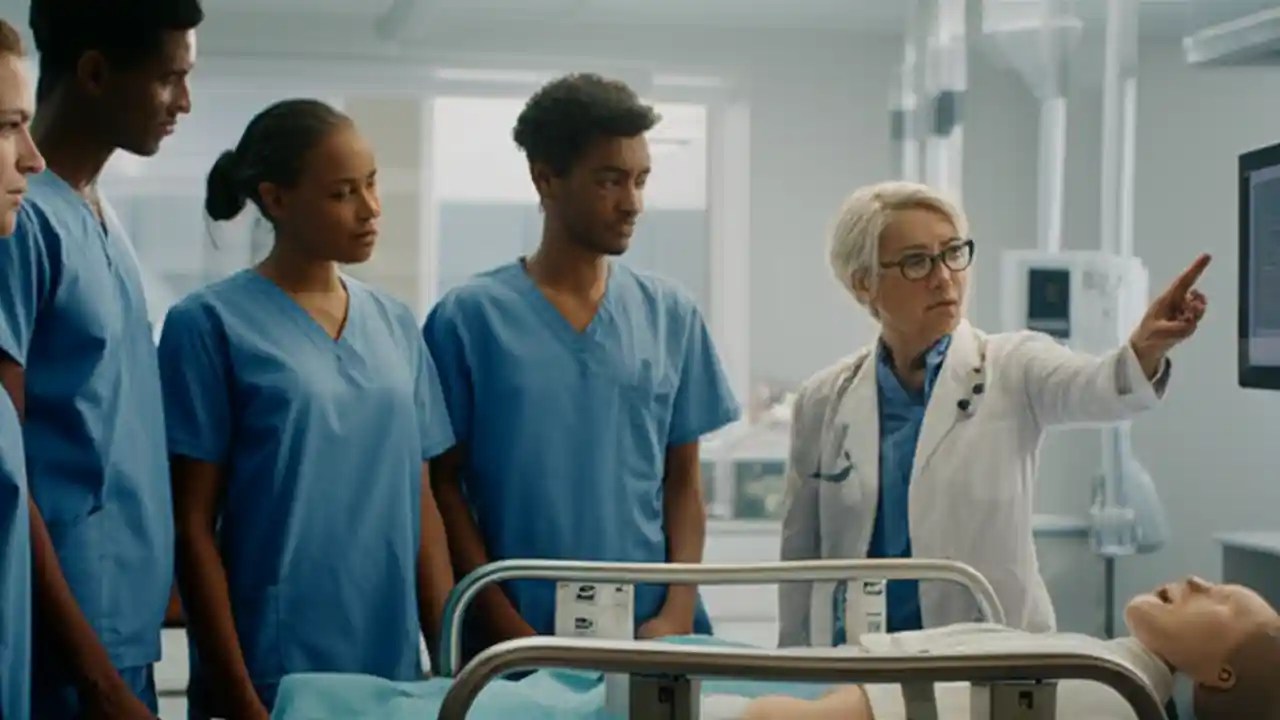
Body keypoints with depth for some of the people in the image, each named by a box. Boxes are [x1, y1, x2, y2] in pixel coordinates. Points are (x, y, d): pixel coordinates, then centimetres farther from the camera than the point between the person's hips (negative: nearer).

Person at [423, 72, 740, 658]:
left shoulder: (671, 315, 6)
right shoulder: (469, 317, -3)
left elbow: (683, 479, 8)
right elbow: (445, 484, -2)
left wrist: (678, 613, -4)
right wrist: (511, 630, -8)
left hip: (650, 634, 3)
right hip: (520, 640, -2)